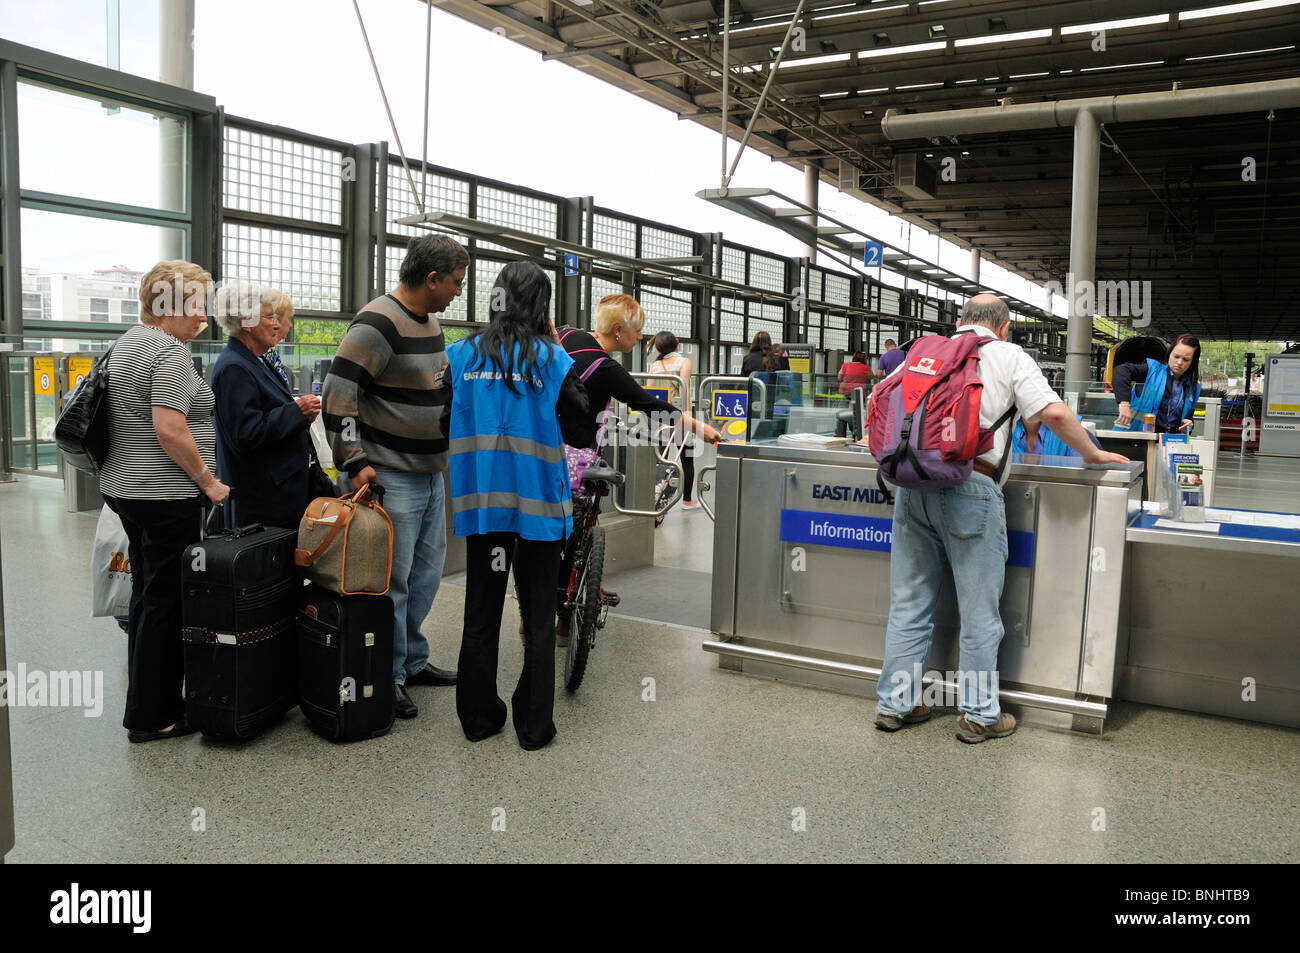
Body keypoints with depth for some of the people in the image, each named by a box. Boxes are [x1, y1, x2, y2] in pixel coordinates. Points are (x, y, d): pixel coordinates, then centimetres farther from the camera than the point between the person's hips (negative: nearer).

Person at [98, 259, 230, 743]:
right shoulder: (171, 353, -17)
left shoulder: (127, 341, 15)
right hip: (165, 496, -10)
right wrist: (208, 480, -16)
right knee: (166, 602, -2)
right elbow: (170, 430, -24)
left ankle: (146, 700, 28)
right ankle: (152, 716, 6)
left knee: (146, 594, 17)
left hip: (123, 486, 10)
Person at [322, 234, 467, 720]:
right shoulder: (377, 324, -16)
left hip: (432, 473, 9)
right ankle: (388, 678, 12)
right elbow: (337, 395, -20)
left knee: (426, 573, 17)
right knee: (391, 580, -1)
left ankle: (413, 661, 31)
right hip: (391, 476, -9)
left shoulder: (430, 321, 13)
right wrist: (354, 462, -21)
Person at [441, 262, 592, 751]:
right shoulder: (553, 359, -8)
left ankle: (479, 716, 23)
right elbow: (582, 432, -3)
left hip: (480, 501, 3)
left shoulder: (462, 354, 1)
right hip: (538, 503, -2)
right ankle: (534, 725, 14)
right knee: (538, 618, 8)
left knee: (480, 614, 14)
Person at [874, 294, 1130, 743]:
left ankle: (894, 703, 20)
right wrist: (1093, 454, 12)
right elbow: (1054, 413, -3)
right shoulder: (1008, 356, 7)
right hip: (970, 485, -4)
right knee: (979, 611, 7)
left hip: (912, 482, 4)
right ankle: (979, 715, 16)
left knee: (908, 604, 12)